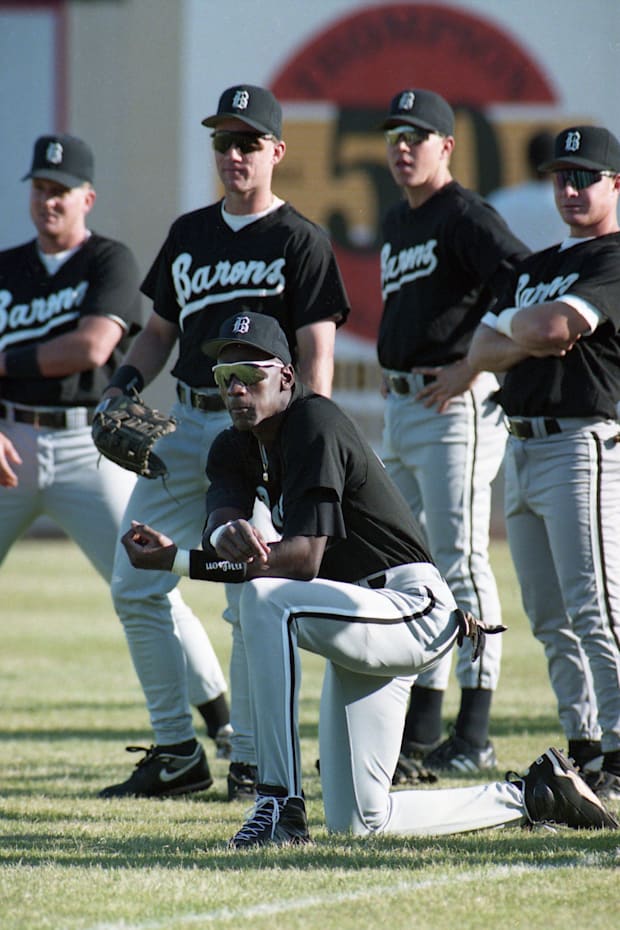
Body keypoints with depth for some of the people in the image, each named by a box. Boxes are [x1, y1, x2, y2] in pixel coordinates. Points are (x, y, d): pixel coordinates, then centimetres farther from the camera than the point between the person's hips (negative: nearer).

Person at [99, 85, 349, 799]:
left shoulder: (300, 241, -3)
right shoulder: (189, 233, 15)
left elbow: (316, 358, -8)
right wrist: (128, 378, 1)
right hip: (186, 425, 7)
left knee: (253, 602, -8)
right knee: (136, 587, 3)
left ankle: (251, 761, 1)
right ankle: (176, 754, 11)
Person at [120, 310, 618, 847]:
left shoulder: (313, 422, -16)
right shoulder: (236, 449, 11)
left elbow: (305, 560, -24)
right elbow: (222, 515, -11)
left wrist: (179, 561, -29)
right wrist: (228, 533, -37)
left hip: (414, 610, -10)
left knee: (265, 597, -34)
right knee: (358, 824, 7)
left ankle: (281, 806, -34)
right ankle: (530, 798, 26)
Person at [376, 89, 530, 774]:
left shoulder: (465, 215, -10)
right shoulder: (397, 223, 19)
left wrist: (473, 366, -21)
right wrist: (392, 369, 16)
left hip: (456, 406, -10)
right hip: (401, 404, 10)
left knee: (460, 563, -10)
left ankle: (475, 737, -10)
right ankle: (421, 728, 18)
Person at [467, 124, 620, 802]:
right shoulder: (535, 267, 22)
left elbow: (554, 325, -20)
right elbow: (479, 352, 15)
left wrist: (517, 323, 3)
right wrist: (528, 341, -6)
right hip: (521, 451, 9)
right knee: (551, 620, 9)